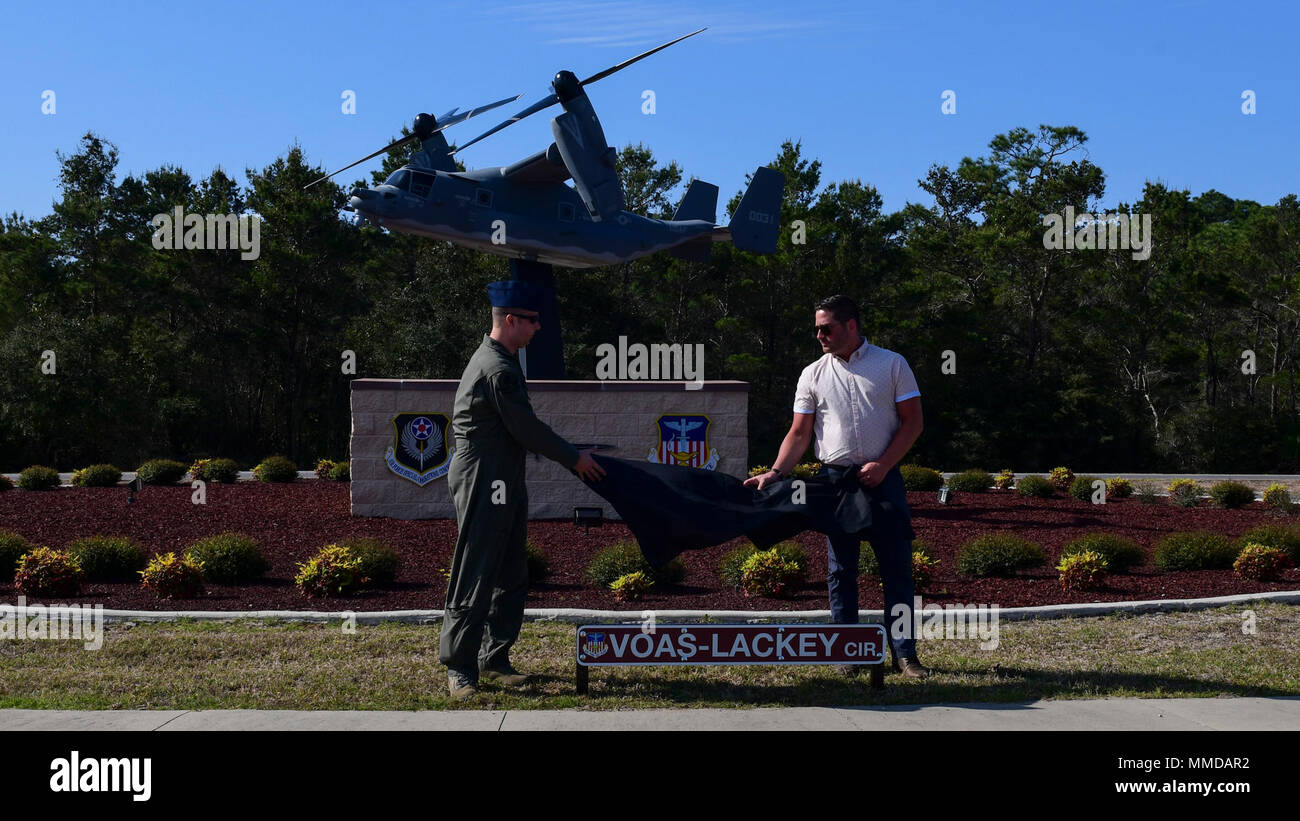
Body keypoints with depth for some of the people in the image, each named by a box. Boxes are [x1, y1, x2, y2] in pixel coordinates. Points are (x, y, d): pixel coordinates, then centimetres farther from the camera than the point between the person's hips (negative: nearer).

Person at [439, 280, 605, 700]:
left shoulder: (497, 359, 14)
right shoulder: (497, 369, -19)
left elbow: (519, 426, 20)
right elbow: (526, 429, -17)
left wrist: (569, 453, 18)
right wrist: (574, 458, -6)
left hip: (504, 484, 11)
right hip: (484, 484, -11)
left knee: (512, 577, 14)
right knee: (476, 577, -4)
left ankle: (494, 658, 22)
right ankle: (459, 668, 4)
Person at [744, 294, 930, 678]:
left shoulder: (892, 364, 3)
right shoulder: (813, 374, 8)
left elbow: (913, 421, 1)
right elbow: (799, 433, 6)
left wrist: (882, 465, -10)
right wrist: (776, 472, -9)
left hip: (882, 477, -2)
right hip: (835, 480, 2)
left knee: (897, 567, 0)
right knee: (841, 570, 5)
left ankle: (905, 653, 6)